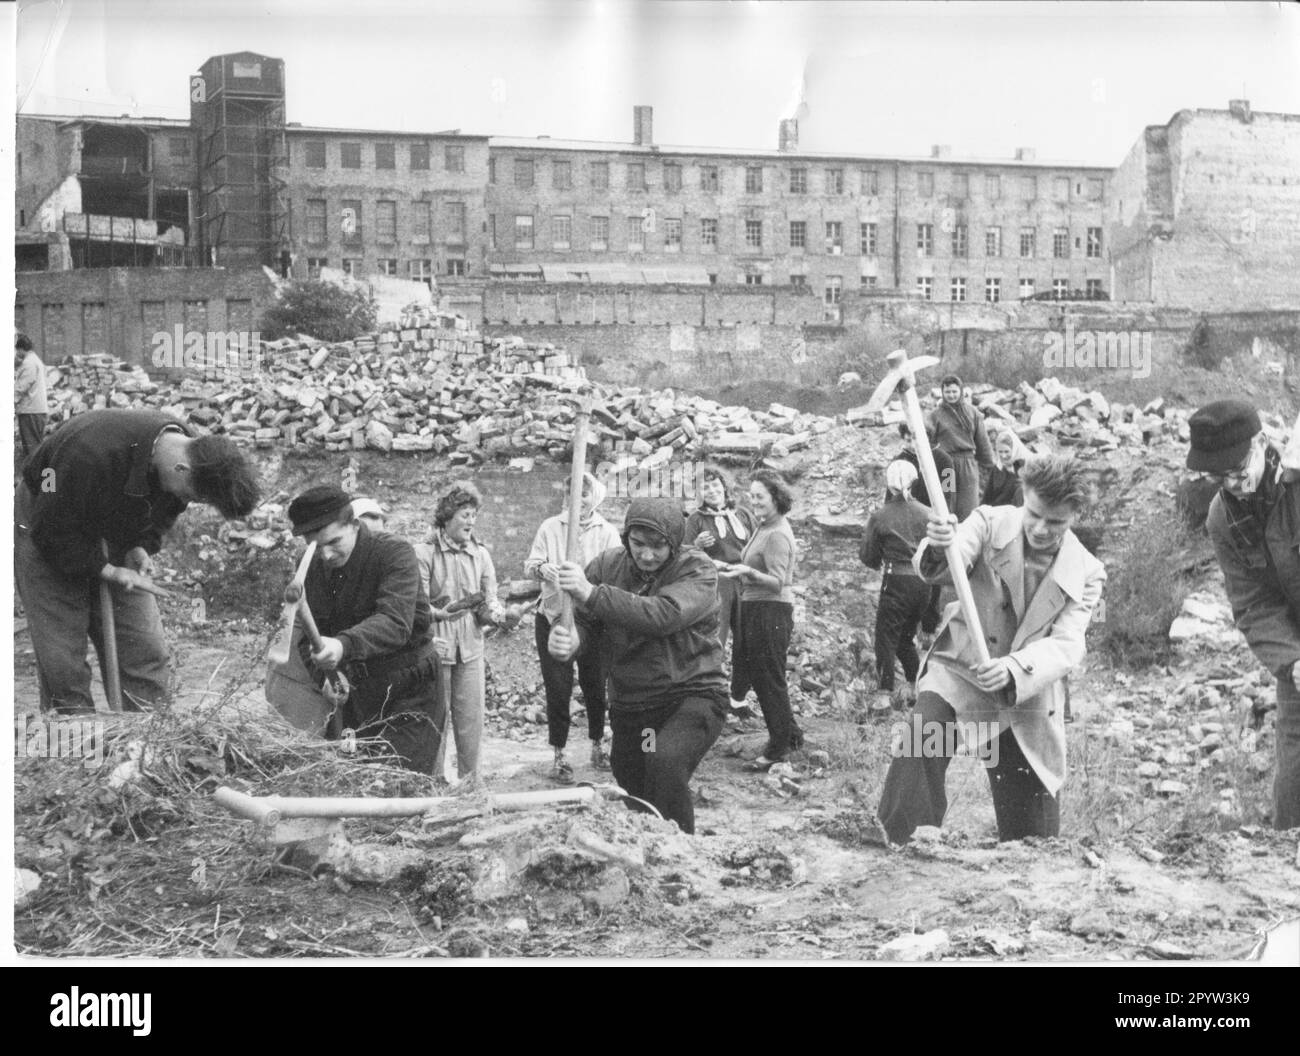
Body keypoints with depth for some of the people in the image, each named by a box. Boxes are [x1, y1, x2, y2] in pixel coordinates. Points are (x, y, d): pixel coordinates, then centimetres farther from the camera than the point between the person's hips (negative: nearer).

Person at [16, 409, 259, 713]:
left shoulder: (192, 450, -19)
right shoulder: (90, 452, -40)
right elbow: (52, 530, -28)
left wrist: (142, 546, -12)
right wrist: (106, 571, -26)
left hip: (117, 536, 5)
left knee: (146, 650, -1)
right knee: (63, 665, -8)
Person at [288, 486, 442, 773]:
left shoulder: (395, 554, -18)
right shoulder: (316, 569, 2)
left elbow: (395, 622, -33)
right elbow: (307, 637, 0)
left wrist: (344, 645, -50)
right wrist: (325, 674, -21)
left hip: (407, 693, -6)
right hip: (354, 689, 6)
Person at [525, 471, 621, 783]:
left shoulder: (607, 532, 2)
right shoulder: (550, 527, 1)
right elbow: (529, 565, -4)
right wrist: (541, 568, -28)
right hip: (553, 617, -1)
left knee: (596, 686, 9)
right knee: (558, 688, -1)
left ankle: (598, 745, 29)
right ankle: (559, 755, 9)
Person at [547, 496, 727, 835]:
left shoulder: (698, 572, -16)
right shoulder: (608, 565, -3)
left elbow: (662, 615, -33)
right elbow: (581, 620, -6)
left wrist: (592, 594, -41)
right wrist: (566, 639, -32)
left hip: (691, 696, -5)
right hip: (628, 703, 5)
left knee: (665, 762, -33)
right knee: (633, 792, 18)